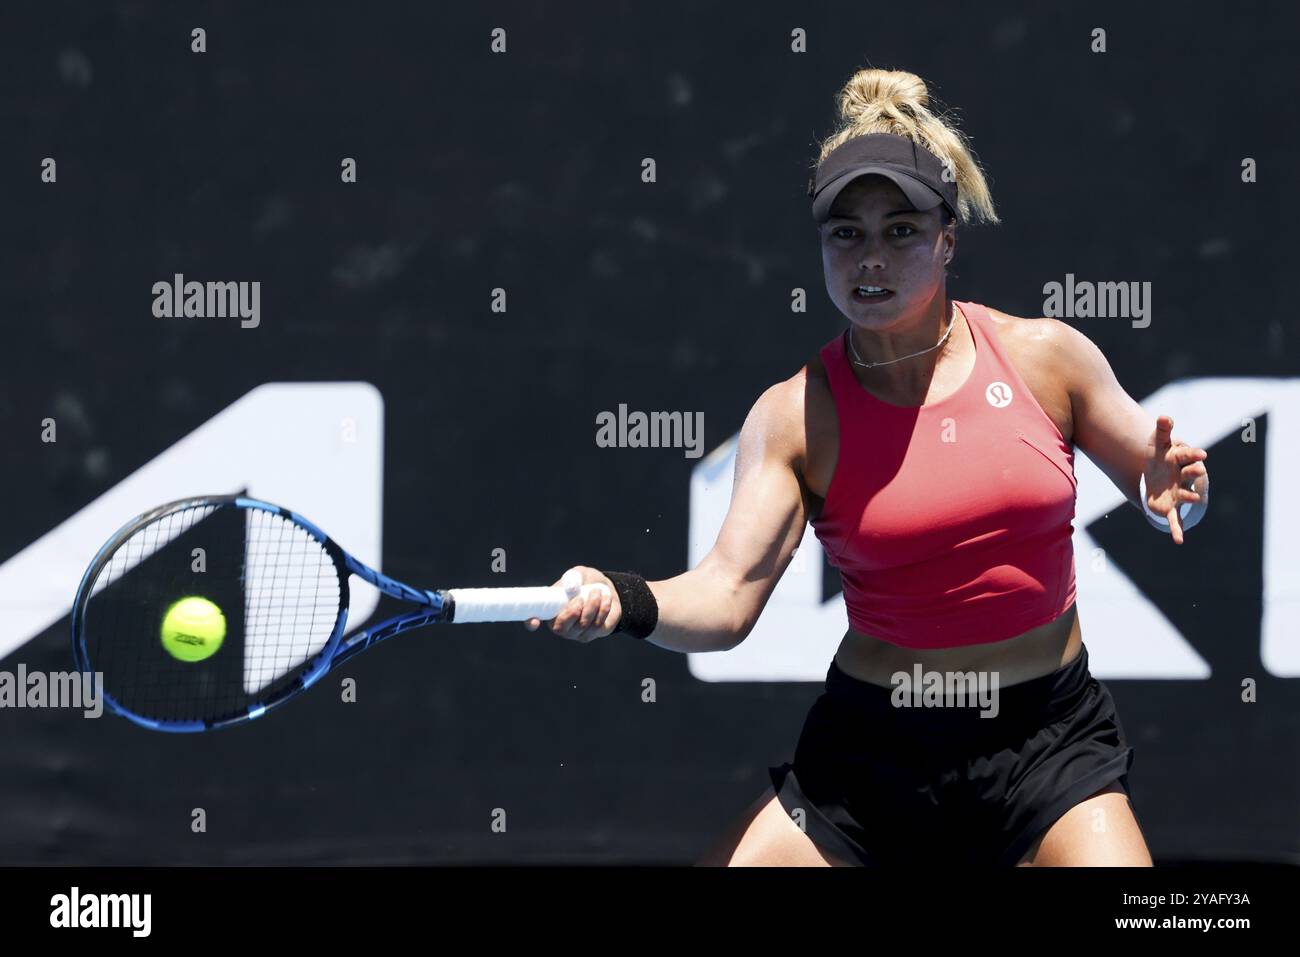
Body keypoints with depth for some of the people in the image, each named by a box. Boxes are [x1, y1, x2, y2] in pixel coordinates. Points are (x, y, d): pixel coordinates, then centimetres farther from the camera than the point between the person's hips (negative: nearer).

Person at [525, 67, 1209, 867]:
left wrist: (1174, 494, -14)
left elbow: (1163, 490, 10)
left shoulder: (1045, 358, -3)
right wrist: (625, 603, -35)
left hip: (1048, 743, 0)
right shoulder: (796, 415, -5)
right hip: (871, 751, 0)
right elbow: (727, 597, -15)